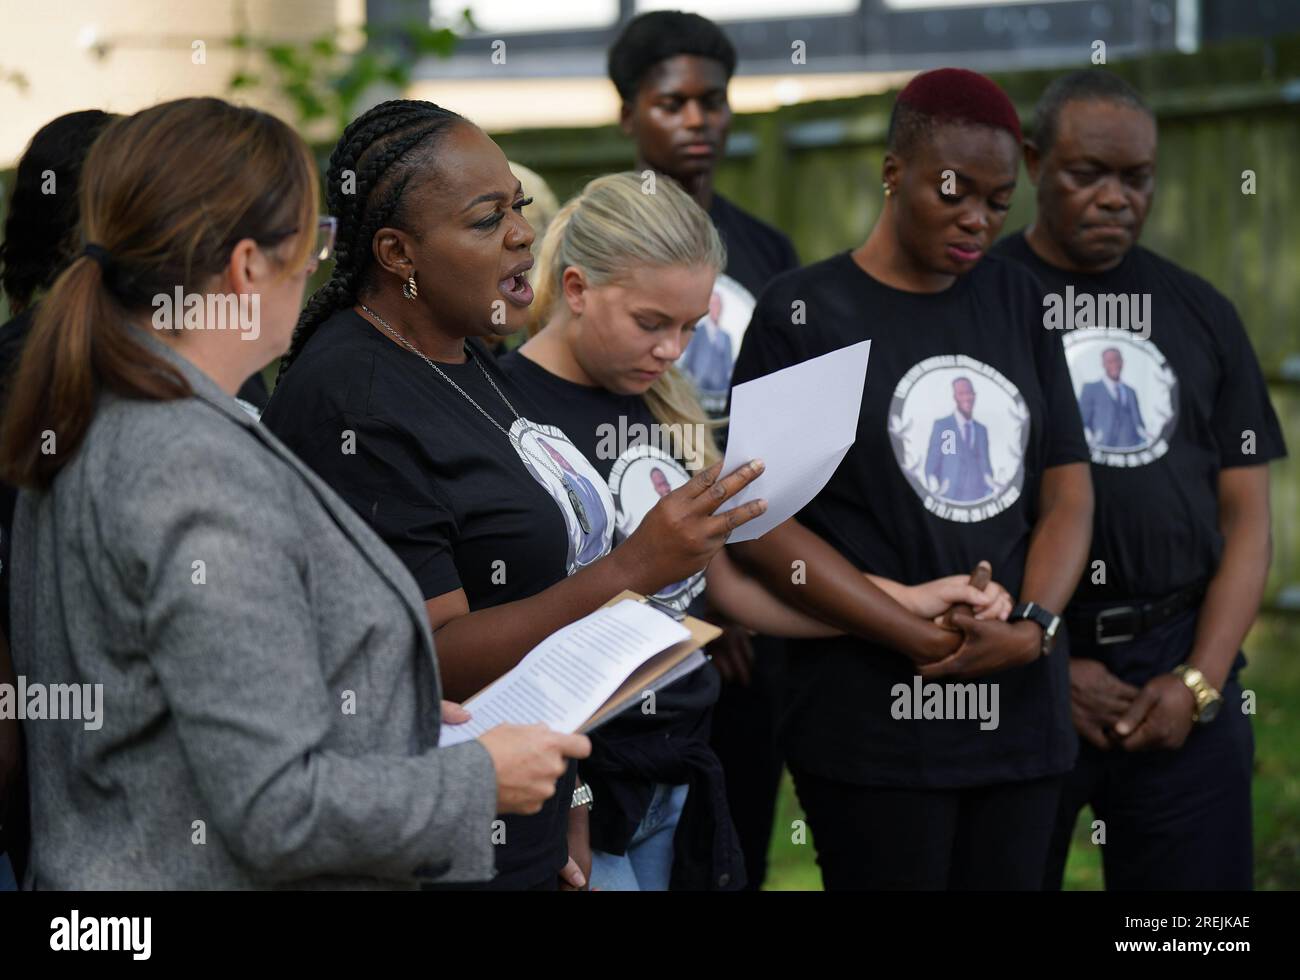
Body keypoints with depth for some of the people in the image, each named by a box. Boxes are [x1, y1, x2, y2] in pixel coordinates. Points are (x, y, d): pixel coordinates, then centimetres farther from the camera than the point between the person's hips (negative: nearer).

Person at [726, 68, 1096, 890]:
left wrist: (1034, 627, -8)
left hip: (1019, 710, 5)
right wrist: (926, 641, -13)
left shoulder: (1016, 300, 13)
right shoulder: (804, 311, -2)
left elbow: (1068, 491, 11)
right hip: (875, 718, -5)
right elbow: (758, 523, -8)